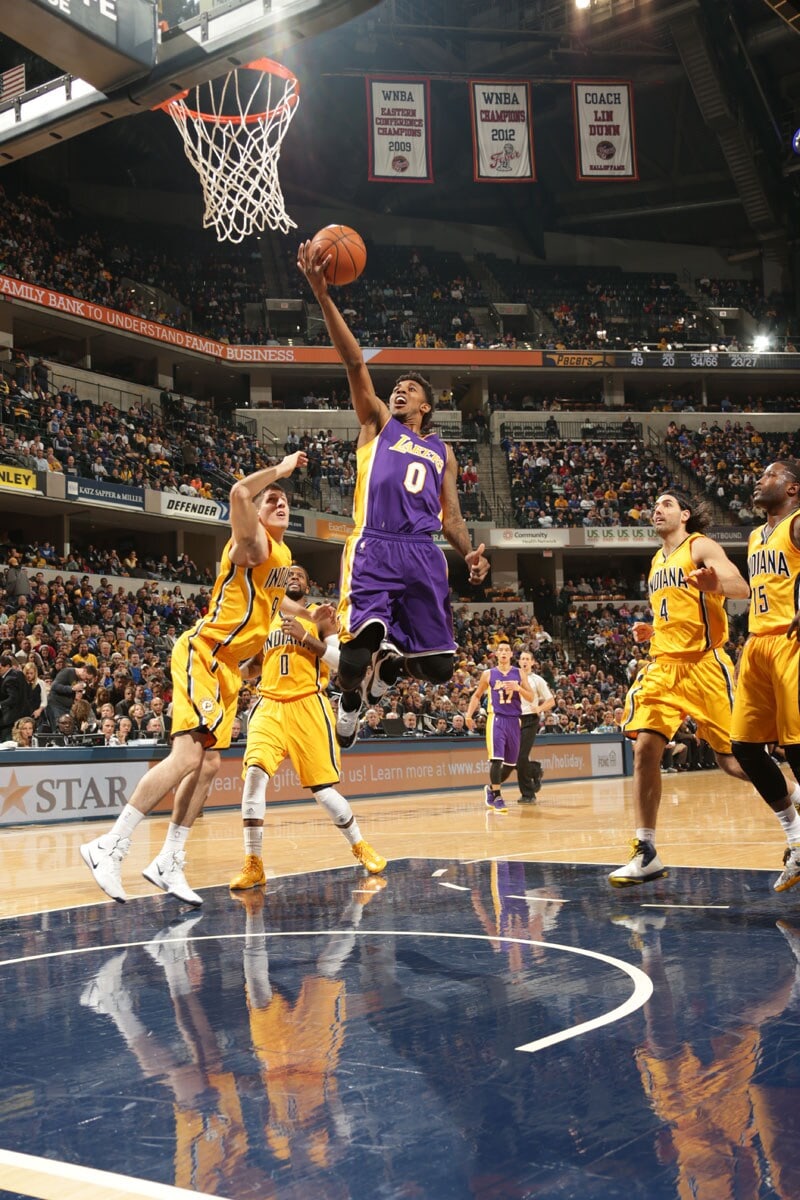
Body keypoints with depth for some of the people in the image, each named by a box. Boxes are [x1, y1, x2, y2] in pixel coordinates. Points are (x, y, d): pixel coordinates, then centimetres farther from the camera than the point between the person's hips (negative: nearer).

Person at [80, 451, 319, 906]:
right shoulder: (253, 544, -10)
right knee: (188, 755, -20)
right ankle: (110, 846, -15)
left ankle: (168, 863, 12)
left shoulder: (283, 555, 17)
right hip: (202, 654, -9)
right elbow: (239, 492, -31)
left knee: (208, 765, 6)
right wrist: (281, 468, -17)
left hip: (228, 666, 9)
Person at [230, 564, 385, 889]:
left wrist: (306, 637, -14)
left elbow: (342, 661, -5)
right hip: (270, 706, 3)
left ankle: (360, 846, 23)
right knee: (254, 774, -20)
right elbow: (254, 665, 25)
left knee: (323, 787, -3)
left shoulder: (319, 618, 7)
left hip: (308, 707, -2)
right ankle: (253, 865, -13)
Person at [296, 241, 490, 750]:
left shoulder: (442, 450, 24)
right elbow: (355, 362, 5)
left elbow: (451, 513, 21)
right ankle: (351, 696, 18)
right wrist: (323, 295, -6)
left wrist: (470, 552, -1)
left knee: (439, 665, 0)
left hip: (424, 554, 3)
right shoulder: (378, 423, 16)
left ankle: (389, 666, 35)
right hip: (374, 549, -3)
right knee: (358, 653, -19)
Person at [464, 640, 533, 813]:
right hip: (496, 719, -3)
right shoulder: (488, 674, 4)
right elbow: (476, 695, 13)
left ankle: (491, 787, 31)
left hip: (514, 720, 3)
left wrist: (518, 688, -15)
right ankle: (497, 797, -10)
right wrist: (469, 715, 1)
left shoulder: (519, 673, 6)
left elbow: (531, 697, 4)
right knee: (496, 759, -16)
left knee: (511, 762, 9)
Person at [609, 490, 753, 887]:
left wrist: (714, 583, -40)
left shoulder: (700, 547, -1)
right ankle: (646, 855, -6)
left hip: (703, 664, -6)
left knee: (734, 760, -5)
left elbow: (742, 588, -18)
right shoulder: (657, 562, 21)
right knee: (645, 748, -9)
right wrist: (651, 631, 12)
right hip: (661, 665, 6)